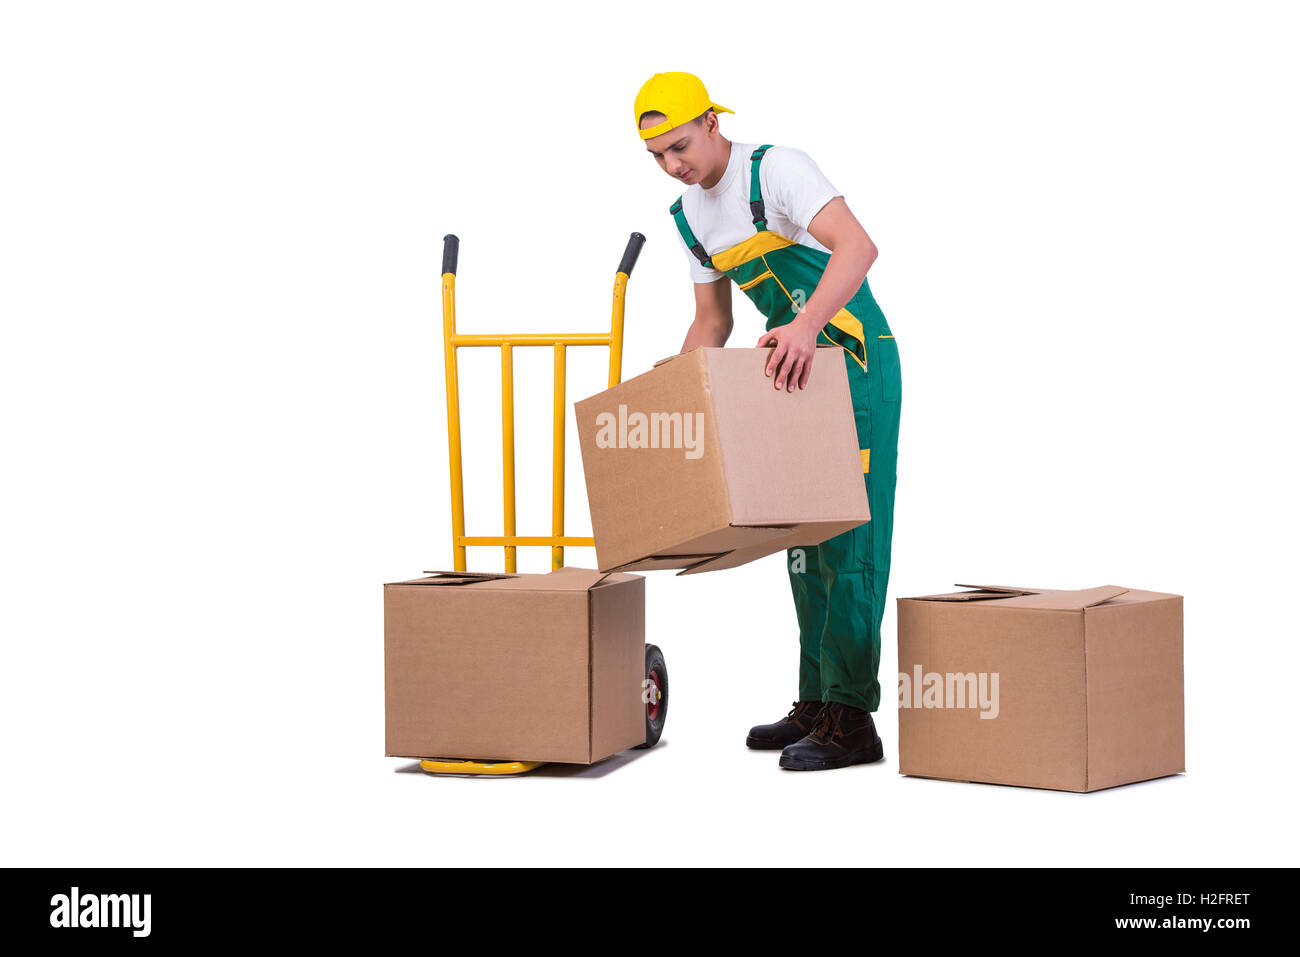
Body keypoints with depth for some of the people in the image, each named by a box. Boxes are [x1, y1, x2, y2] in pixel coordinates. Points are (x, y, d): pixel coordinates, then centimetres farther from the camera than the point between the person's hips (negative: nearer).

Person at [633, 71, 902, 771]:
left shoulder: (776, 170, -17)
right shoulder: (689, 215, 9)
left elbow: (857, 246, -32)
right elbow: (711, 321, 18)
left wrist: (807, 326, -47)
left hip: (856, 360, -9)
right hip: (799, 370, 9)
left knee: (848, 536, -12)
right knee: (804, 535, 10)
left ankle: (850, 720, -13)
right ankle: (815, 705, 17)